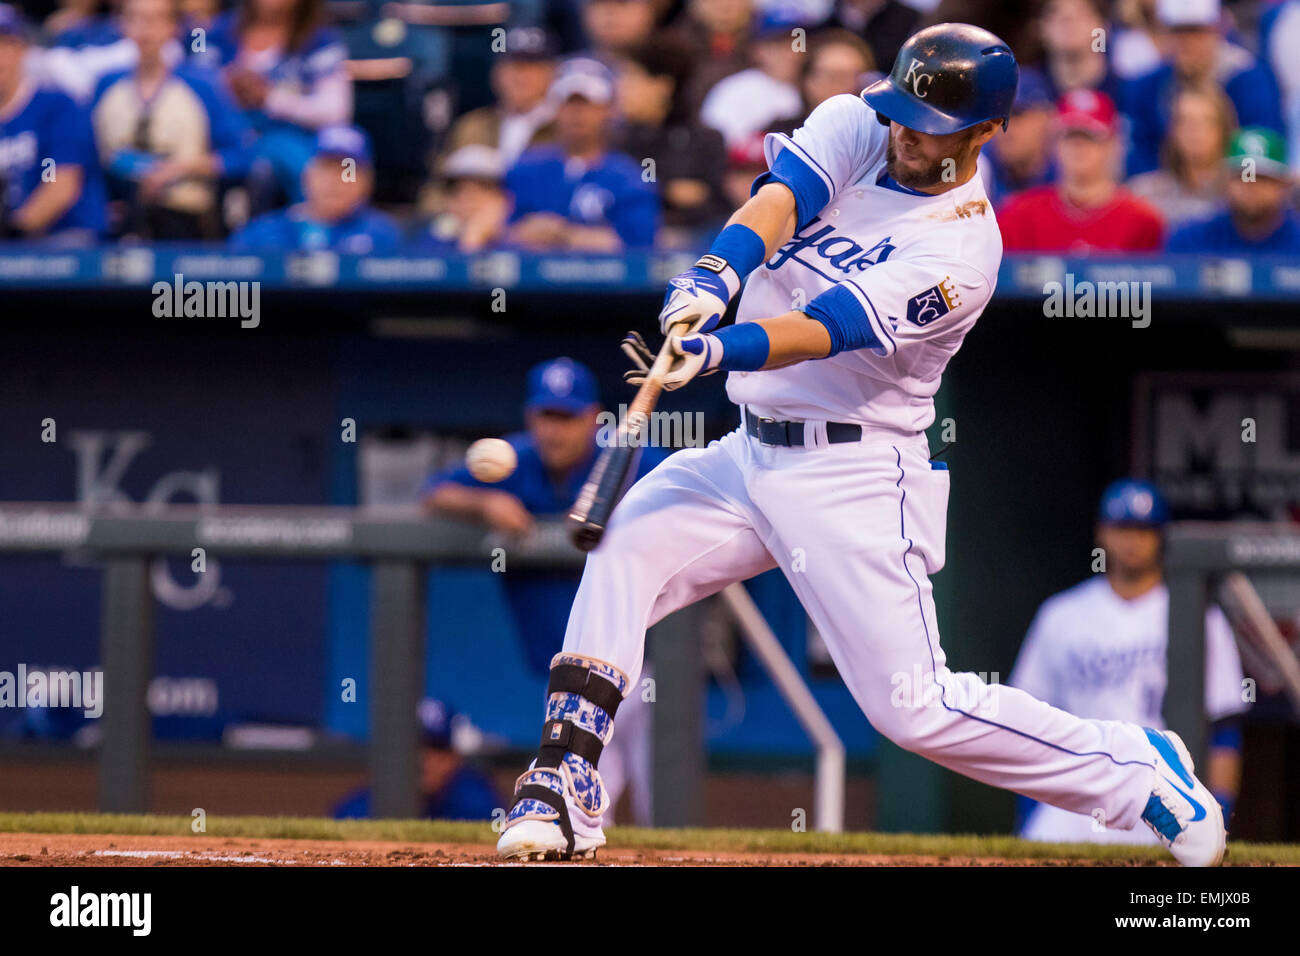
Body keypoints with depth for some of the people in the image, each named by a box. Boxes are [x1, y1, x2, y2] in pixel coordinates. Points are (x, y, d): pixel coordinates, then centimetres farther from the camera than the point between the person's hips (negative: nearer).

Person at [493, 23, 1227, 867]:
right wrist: (714, 277, -38)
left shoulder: (962, 252, -17)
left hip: (857, 477, -6)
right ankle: (569, 789, -12)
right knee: (619, 550, -14)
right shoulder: (855, 126, 1)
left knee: (916, 709, -9)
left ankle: (1136, 769, 8)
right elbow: (778, 201, -18)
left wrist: (720, 350, -46)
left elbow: (824, 331, -29)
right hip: (752, 450, 7)